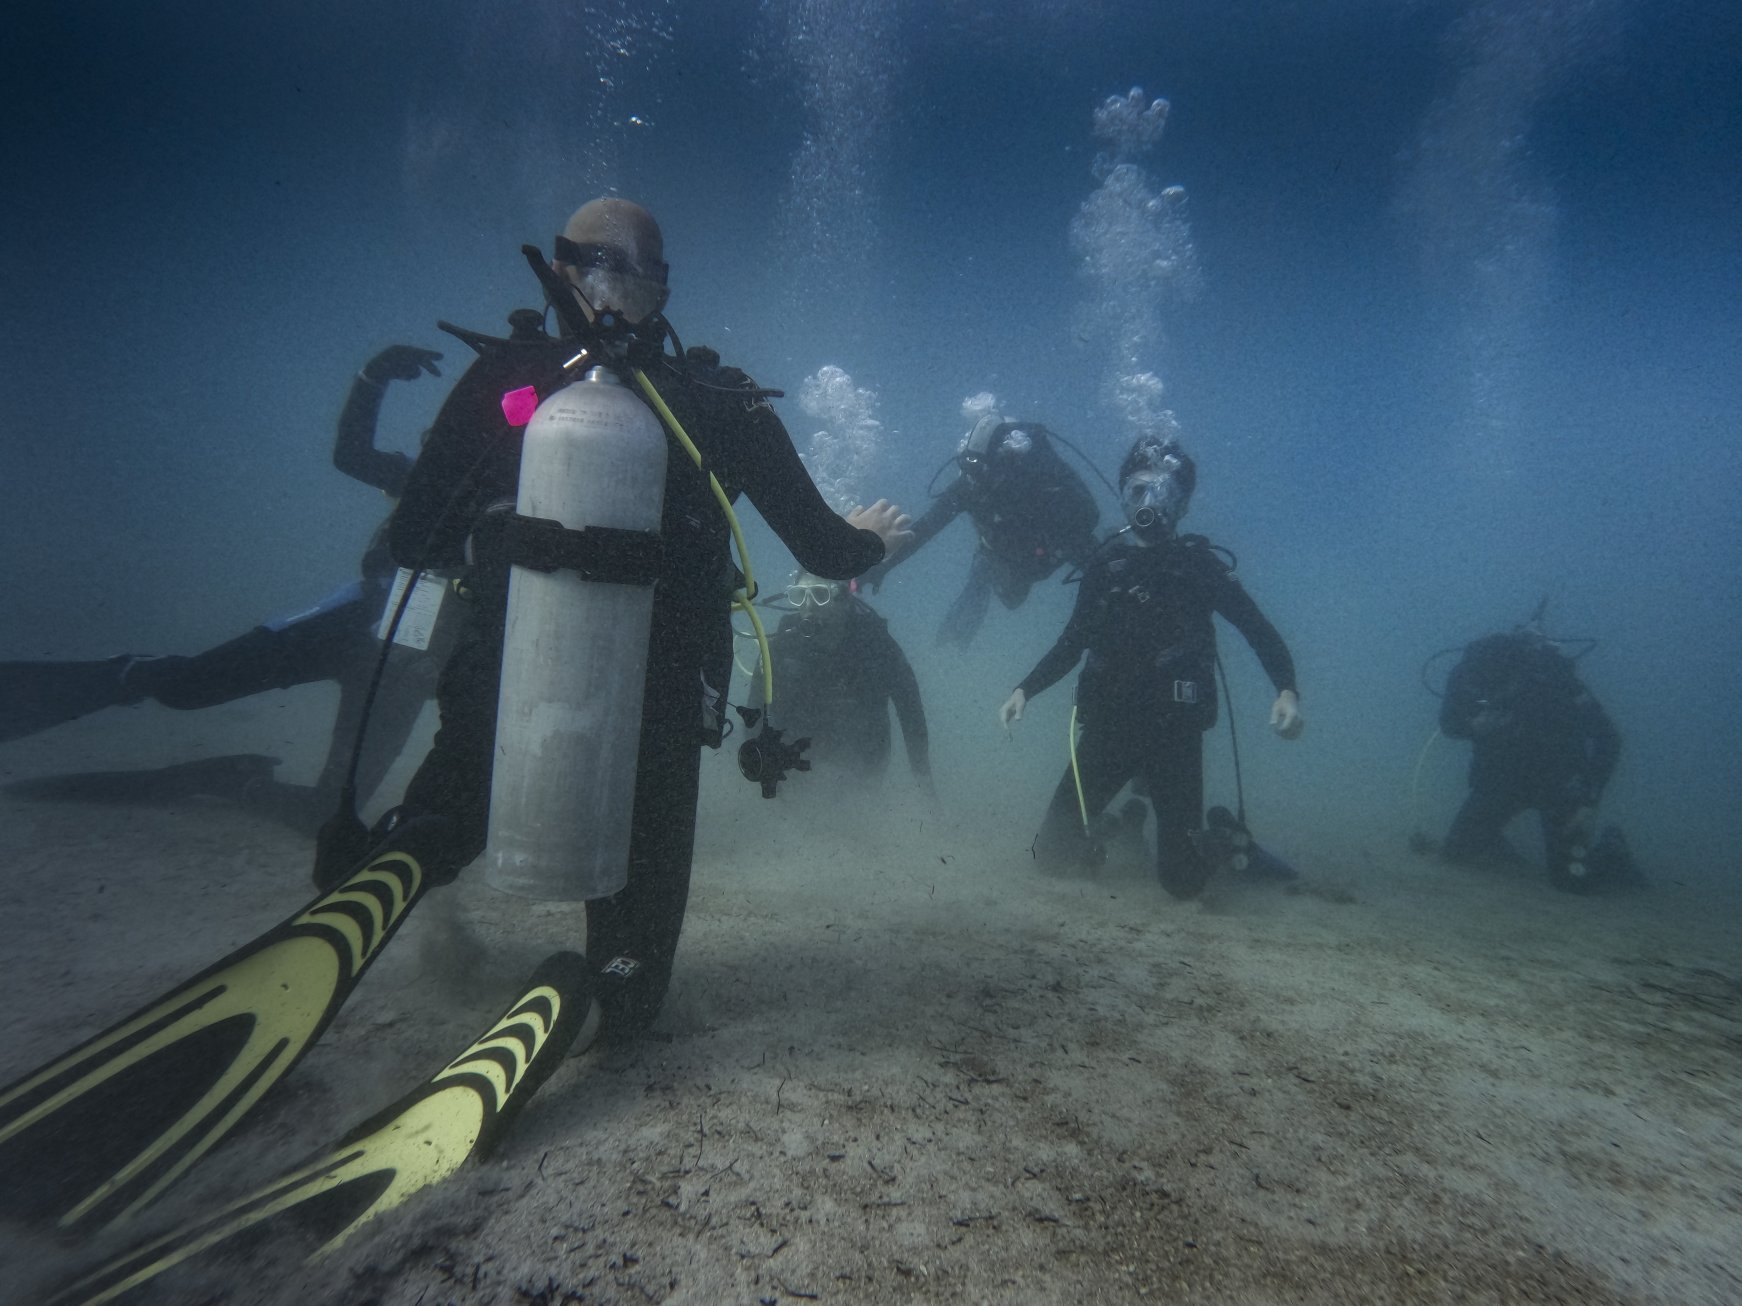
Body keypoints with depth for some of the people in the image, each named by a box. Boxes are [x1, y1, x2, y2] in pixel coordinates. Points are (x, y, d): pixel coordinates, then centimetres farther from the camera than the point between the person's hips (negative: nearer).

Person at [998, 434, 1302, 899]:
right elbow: (1072, 644, 11)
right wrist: (1024, 689, -1)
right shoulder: (1106, 563, 6)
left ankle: (1226, 841, 34)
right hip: (1107, 725, 3)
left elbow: (1260, 632, -4)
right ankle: (1127, 817, 32)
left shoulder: (1200, 564, -2)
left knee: (1182, 881, -1)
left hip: (1174, 729, -3)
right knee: (1051, 850, 3)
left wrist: (1287, 691, -22)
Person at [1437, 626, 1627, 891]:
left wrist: (1589, 802, -27)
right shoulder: (1466, 675, -23)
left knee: (1571, 878, -6)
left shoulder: (1552, 678, -30)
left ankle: (1611, 850, 27)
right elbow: (1449, 726, -8)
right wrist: (1474, 724, -32)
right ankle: (1503, 851, 27)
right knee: (1457, 849, -5)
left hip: (1557, 777, -3)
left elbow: (1606, 738, -21)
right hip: (1502, 774, 3)